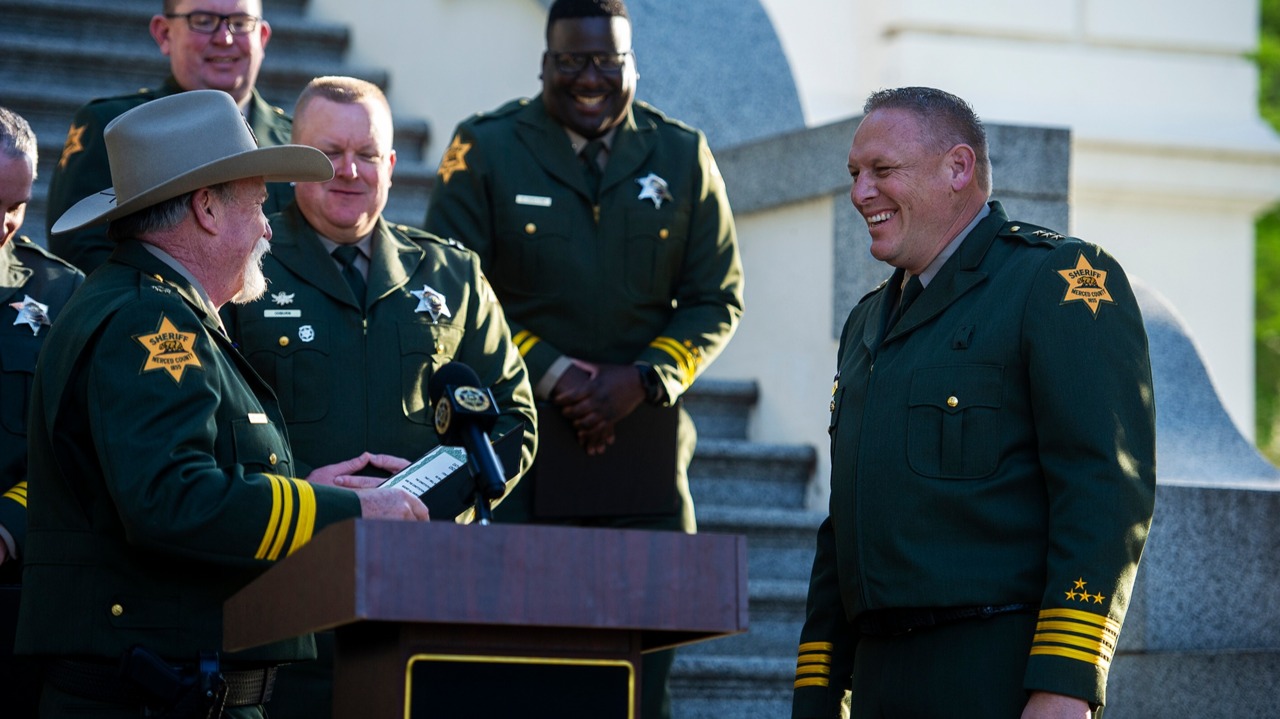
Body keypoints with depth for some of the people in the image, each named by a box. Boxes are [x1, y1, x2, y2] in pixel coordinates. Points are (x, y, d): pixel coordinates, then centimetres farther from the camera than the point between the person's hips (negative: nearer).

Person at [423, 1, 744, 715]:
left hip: (644, 445, 2)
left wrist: (643, 378, -8)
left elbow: (717, 299, 10)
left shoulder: (683, 156, 8)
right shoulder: (485, 148, 3)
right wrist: (551, 372, -12)